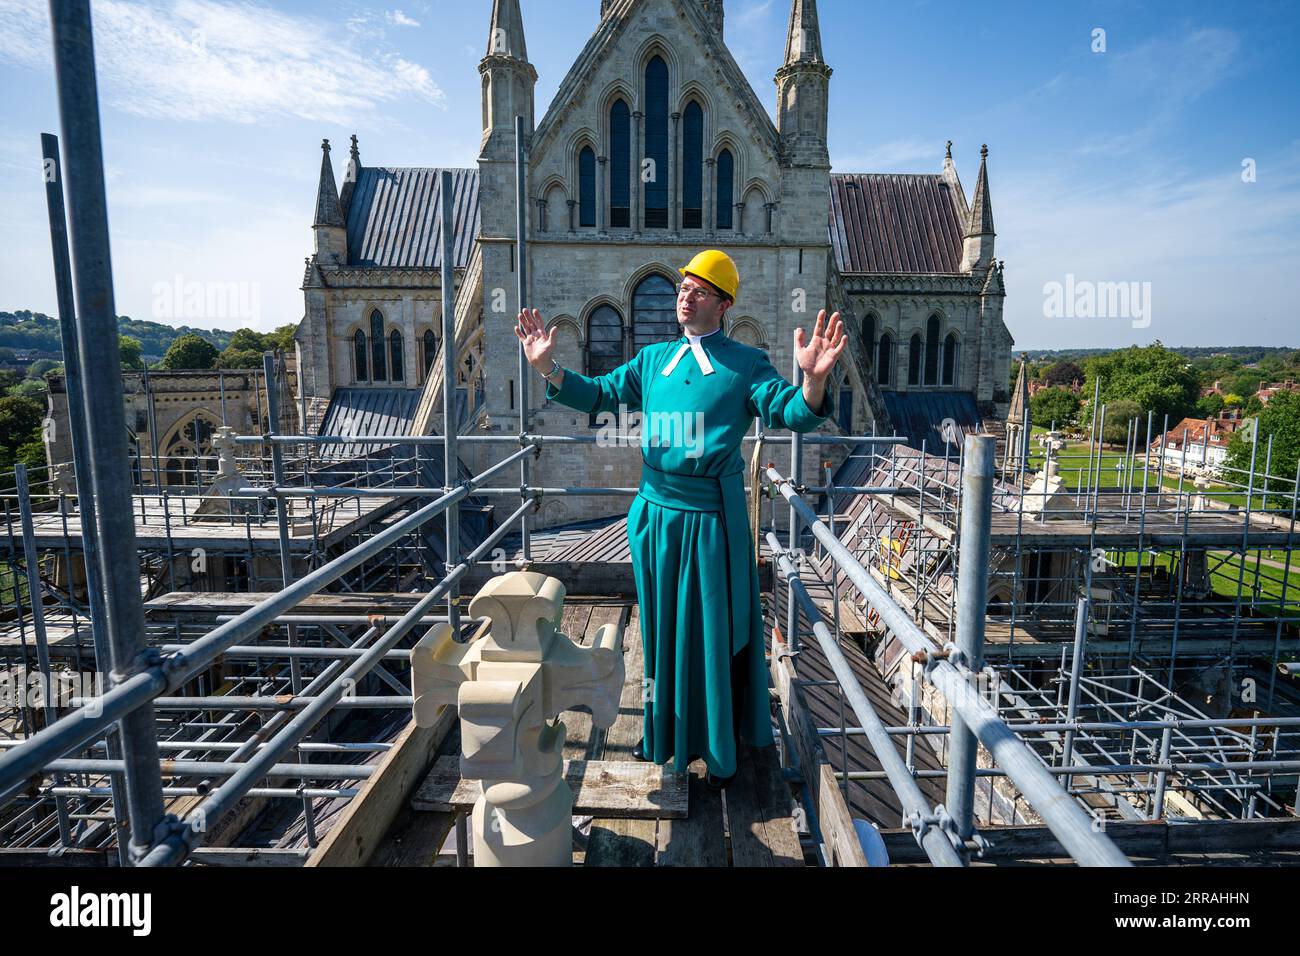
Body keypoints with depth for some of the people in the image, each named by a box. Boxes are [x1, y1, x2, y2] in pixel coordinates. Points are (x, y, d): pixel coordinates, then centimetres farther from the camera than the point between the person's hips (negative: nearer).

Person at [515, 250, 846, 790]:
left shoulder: (745, 364, -2)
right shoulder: (652, 359, 11)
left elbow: (792, 413, -13)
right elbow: (601, 394, 9)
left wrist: (813, 381, -34)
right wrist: (549, 368, -5)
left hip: (711, 518, -4)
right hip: (656, 513, 4)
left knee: (715, 631, 8)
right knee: (661, 626, 16)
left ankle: (721, 749, 28)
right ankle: (663, 730, 37)